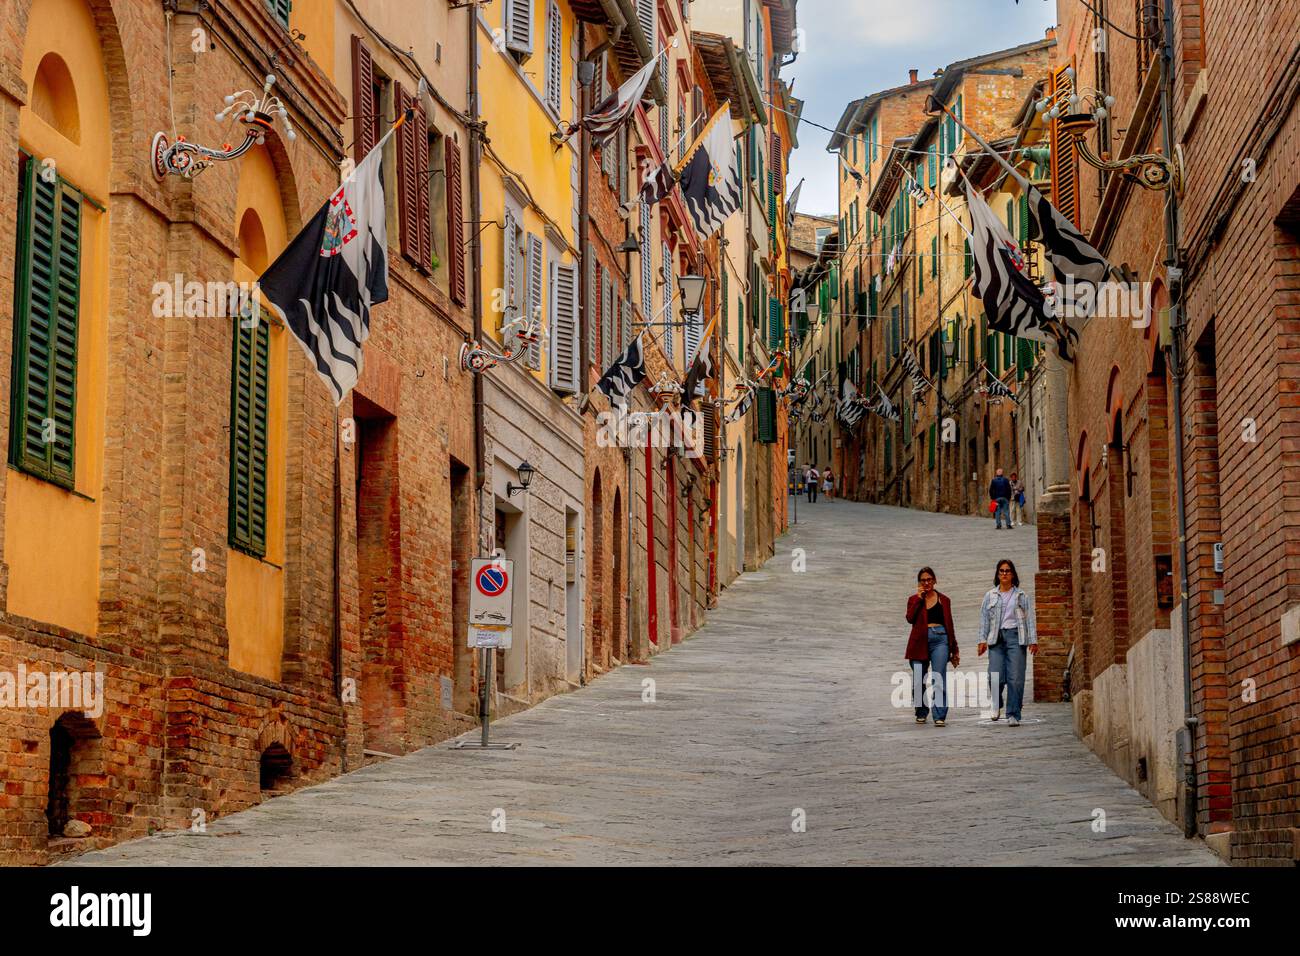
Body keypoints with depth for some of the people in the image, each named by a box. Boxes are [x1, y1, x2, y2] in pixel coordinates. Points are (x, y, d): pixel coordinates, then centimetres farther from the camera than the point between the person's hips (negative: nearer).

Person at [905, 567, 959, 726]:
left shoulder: (943, 600, 13)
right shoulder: (914, 599, 11)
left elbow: (949, 625, 14)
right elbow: (910, 618, -7)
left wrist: (954, 650, 12)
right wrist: (919, 599, -5)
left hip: (940, 640, -1)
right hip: (920, 641, 1)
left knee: (939, 680, -12)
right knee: (919, 682, 6)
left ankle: (940, 717, -16)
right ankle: (921, 713, 23)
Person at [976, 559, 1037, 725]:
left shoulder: (1022, 596, 11)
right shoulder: (990, 596, 14)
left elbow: (1030, 619, 7)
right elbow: (984, 619, 11)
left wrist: (1033, 641, -1)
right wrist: (982, 640, 1)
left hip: (1015, 637, -1)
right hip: (996, 637, 1)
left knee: (1015, 678, -9)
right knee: (995, 677, -9)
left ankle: (1013, 715, -4)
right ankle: (997, 703, 21)